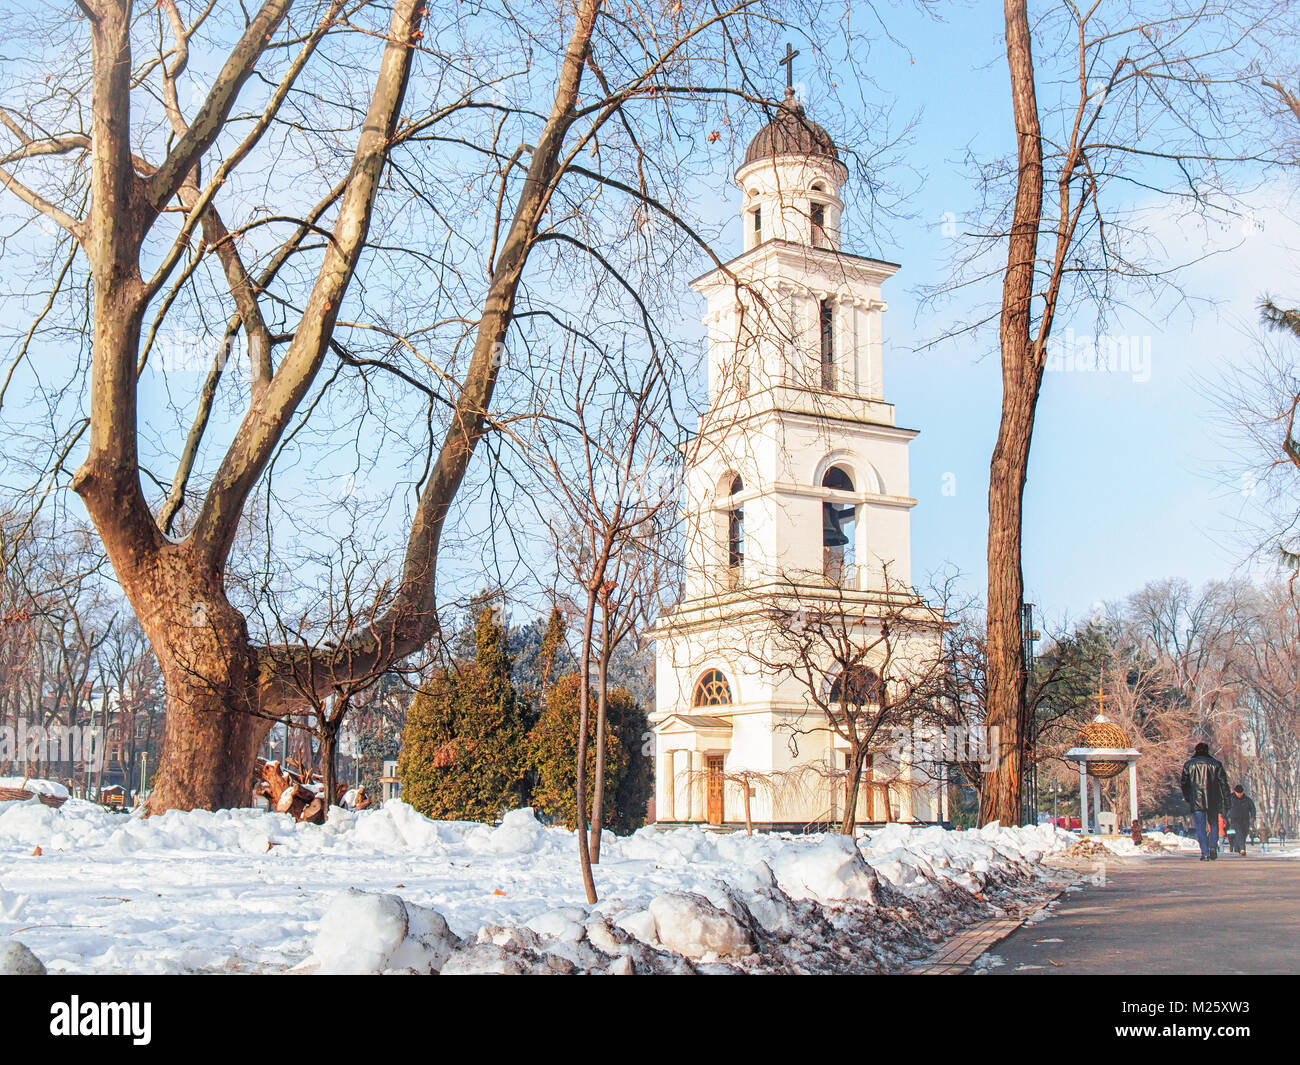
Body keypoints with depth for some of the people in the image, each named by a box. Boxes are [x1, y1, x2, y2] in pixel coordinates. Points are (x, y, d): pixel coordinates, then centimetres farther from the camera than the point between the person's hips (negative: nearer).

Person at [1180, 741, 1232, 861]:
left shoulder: (1188, 764, 7)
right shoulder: (1216, 763, 6)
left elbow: (1184, 783, 8)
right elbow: (1223, 782, 2)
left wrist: (1186, 798, 19)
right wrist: (1227, 799, 3)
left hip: (1196, 801, 0)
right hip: (1213, 801, 1)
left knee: (1200, 828, 0)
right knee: (1214, 825, 15)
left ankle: (1205, 853, -8)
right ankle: (1213, 847, -4)